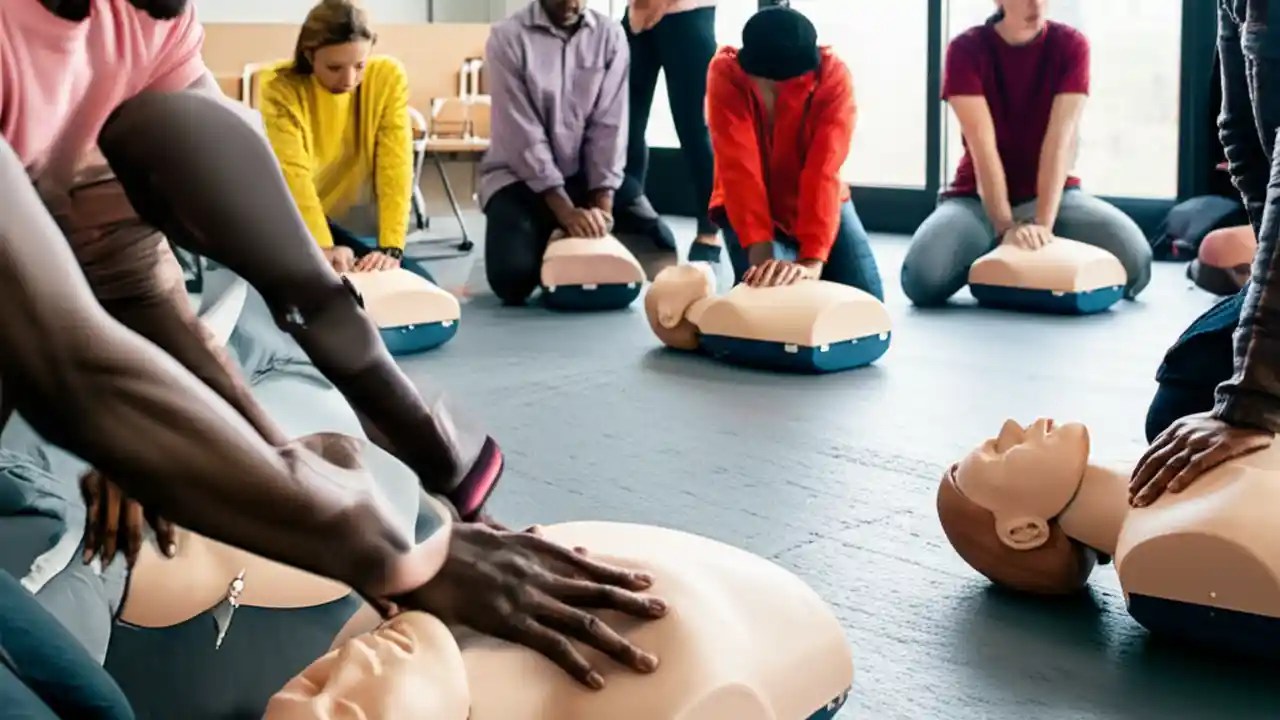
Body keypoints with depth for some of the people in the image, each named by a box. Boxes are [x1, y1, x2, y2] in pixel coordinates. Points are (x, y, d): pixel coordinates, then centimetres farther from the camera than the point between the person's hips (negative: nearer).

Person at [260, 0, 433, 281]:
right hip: (299, 224, -3)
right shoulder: (281, 88, -18)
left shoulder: (389, 76, -14)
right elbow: (293, 174, -29)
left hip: (361, 222, 4)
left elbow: (395, 165, -20)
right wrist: (324, 248, -43)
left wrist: (391, 248, -31)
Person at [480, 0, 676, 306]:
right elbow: (523, 132, -18)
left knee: (656, 252, -15)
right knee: (513, 279, -25)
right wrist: (566, 212, -25)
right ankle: (546, 247, 13)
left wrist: (603, 203, -18)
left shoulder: (610, 36, -2)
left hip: (586, 175, 3)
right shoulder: (508, 38, -12)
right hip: (520, 177, -3)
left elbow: (609, 125, -6)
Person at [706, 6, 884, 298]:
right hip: (751, 208, -1)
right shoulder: (725, 73, -24)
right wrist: (761, 256, -42)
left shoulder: (834, 75, -23)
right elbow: (740, 169, -32)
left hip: (817, 203, 1)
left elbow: (824, 170, -33)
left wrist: (812, 261, -44)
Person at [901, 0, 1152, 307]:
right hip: (978, 196, -1)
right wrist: (1005, 227, -29)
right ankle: (993, 261, 3)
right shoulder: (966, 49, -11)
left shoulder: (1070, 44, -7)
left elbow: (1061, 138, -18)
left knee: (1134, 261, -26)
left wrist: (1043, 222, -30)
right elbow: (982, 144, -20)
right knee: (923, 278, -31)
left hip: (1052, 192, 1)